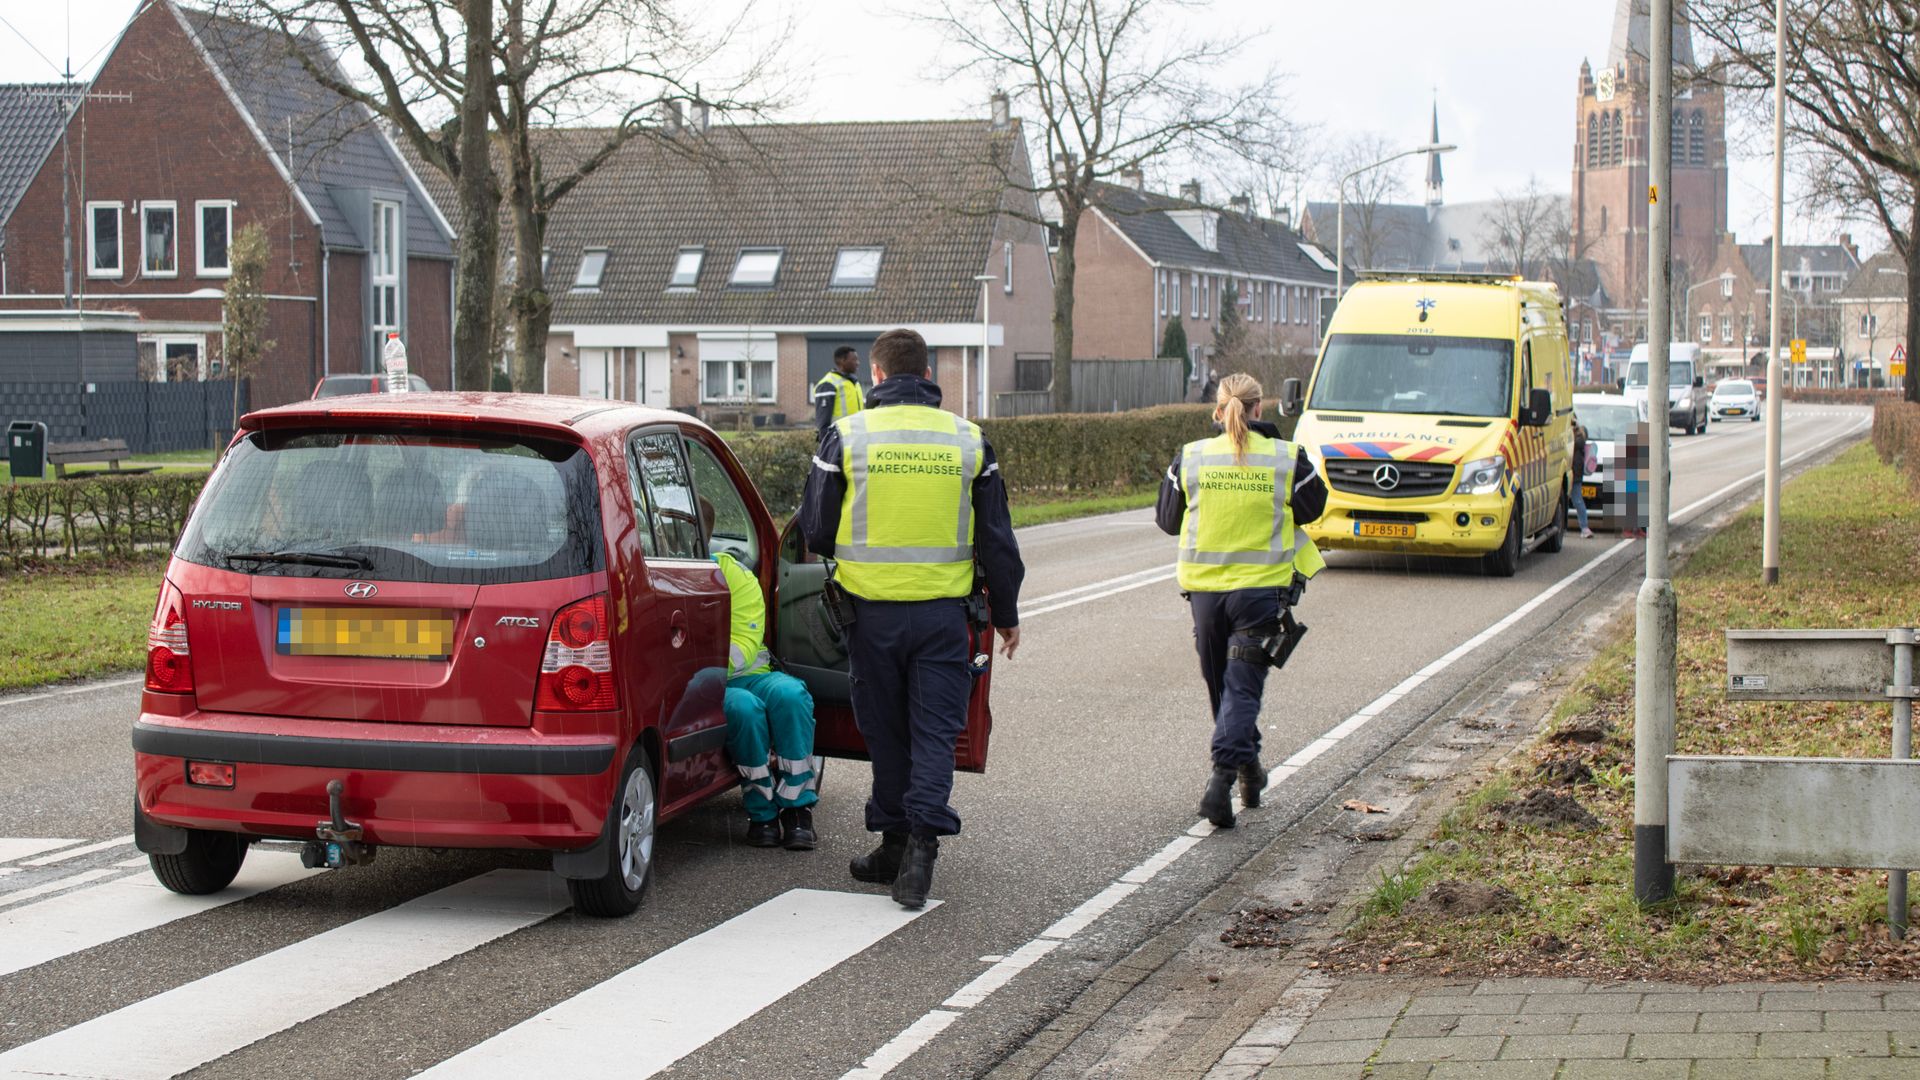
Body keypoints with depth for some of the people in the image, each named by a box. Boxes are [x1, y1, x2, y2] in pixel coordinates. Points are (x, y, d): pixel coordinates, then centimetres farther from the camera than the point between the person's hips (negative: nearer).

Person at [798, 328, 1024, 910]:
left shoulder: (847, 435, -2)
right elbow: (996, 539, 8)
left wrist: (848, 555, 27)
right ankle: (920, 845, -10)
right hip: (942, 611, 0)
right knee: (935, 730, 3)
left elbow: (815, 531, 4)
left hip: (872, 609, 0)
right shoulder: (968, 440, 3)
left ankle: (895, 841, 19)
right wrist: (1004, 612, 18)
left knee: (886, 731, 11)